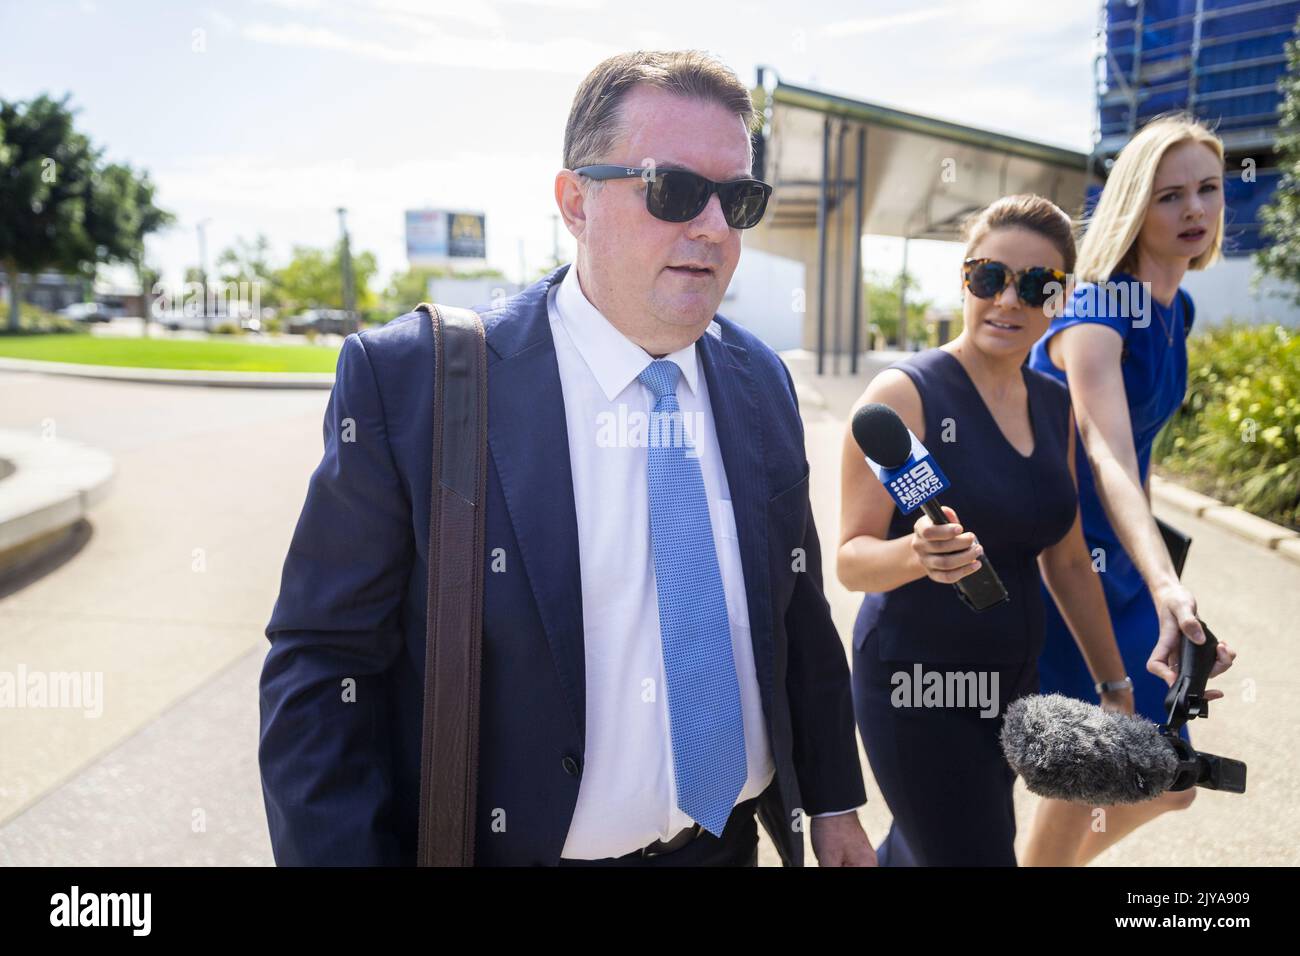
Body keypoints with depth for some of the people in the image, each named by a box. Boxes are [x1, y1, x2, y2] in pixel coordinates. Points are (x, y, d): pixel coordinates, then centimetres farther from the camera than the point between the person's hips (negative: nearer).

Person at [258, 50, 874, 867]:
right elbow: (323, 666, -14)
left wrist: (834, 802, 9)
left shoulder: (762, 381, -2)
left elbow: (801, 617, 6)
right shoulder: (410, 378, -18)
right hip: (519, 845, -3)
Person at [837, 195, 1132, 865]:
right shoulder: (906, 392, -14)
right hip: (918, 688, -6)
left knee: (915, 849, 18)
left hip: (1012, 683, 6)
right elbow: (851, 560, -14)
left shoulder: (1054, 405, 6)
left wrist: (1115, 689, 14)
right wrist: (917, 553, -34)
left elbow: (1067, 562, 13)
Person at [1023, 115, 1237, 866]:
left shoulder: (1175, 310, 5)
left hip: (1119, 562, 8)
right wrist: (1165, 582, -51)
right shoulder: (1095, 312, -21)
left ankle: (1067, 856, 39)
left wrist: (1153, 569, 21)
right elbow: (1107, 456, -36)